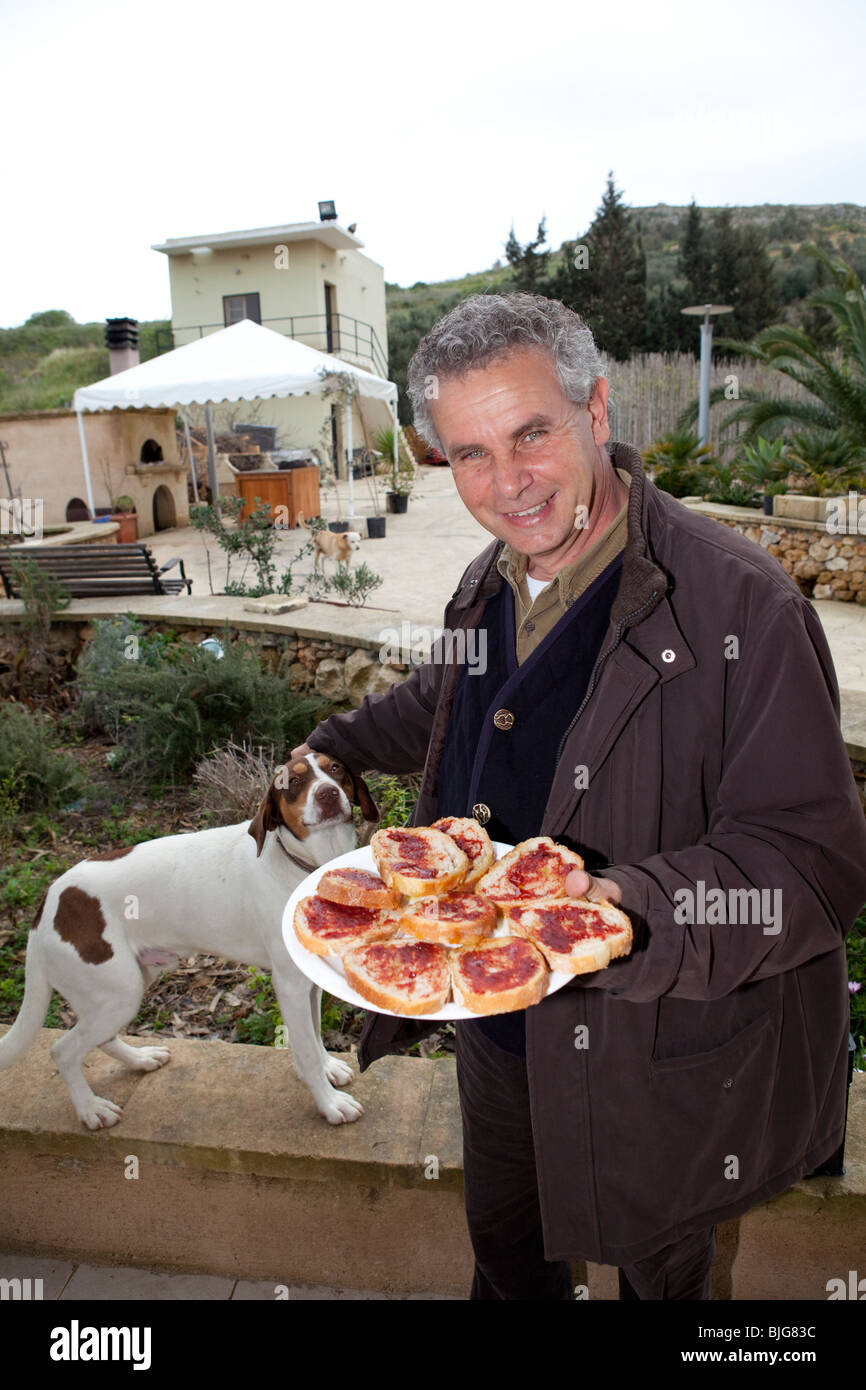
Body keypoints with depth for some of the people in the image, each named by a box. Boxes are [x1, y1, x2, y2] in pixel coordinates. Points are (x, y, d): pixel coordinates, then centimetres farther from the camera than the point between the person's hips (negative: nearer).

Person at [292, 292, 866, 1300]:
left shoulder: (740, 603, -25)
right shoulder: (490, 588, -3)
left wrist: (635, 909, -41)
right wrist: (337, 746, 31)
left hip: (653, 1059, -5)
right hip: (498, 1025, 6)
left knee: (657, 1271, 26)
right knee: (503, 1249, 31)